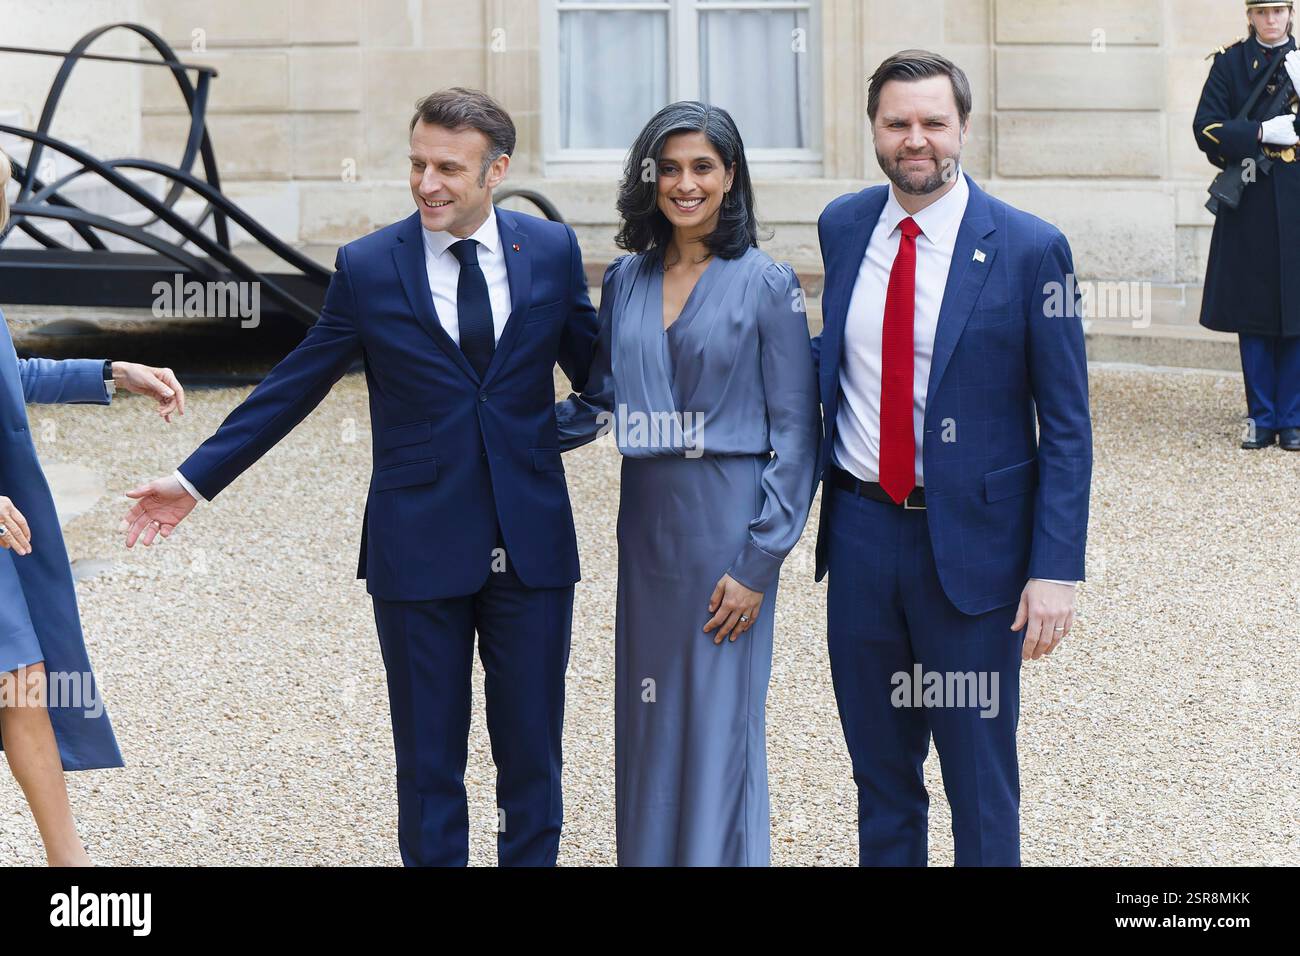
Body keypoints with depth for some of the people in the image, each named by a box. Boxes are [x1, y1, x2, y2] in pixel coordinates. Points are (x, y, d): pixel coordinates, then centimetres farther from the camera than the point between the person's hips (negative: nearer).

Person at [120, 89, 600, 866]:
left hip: (531, 542, 1)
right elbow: (295, 386, 5)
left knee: (531, 751, 8)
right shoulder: (368, 268, -2)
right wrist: (196, 479, 5)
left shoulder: (553, 250, 1)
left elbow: (594, 366, 12)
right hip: (420, 548, -1)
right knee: (429, 759, 8)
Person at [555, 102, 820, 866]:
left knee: (720, 727, 0)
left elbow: (795, 431, -7)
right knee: (647, 720, 11)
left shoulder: (767, 284, -6)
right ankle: (647, 853, 25)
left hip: (729, 520, -5)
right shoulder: (626, 280, 8)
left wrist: (758, 565, -12)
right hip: (646, 518, 5)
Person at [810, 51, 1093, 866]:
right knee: (878, 768, 15)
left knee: (980, 775, 5)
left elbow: (1066, 426, -8)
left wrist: (1056, 568, -15)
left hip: (970, 539, -4)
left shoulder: (1030, 249, -10)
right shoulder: (843, 227, 4)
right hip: (860, 530, 4)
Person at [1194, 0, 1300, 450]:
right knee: (1253, 312, 3)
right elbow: (1206, 129, -3)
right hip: (1249, 200, 0)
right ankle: (1262, 418, 11)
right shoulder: (1230, 63, 5)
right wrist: (1261, 133, -15)